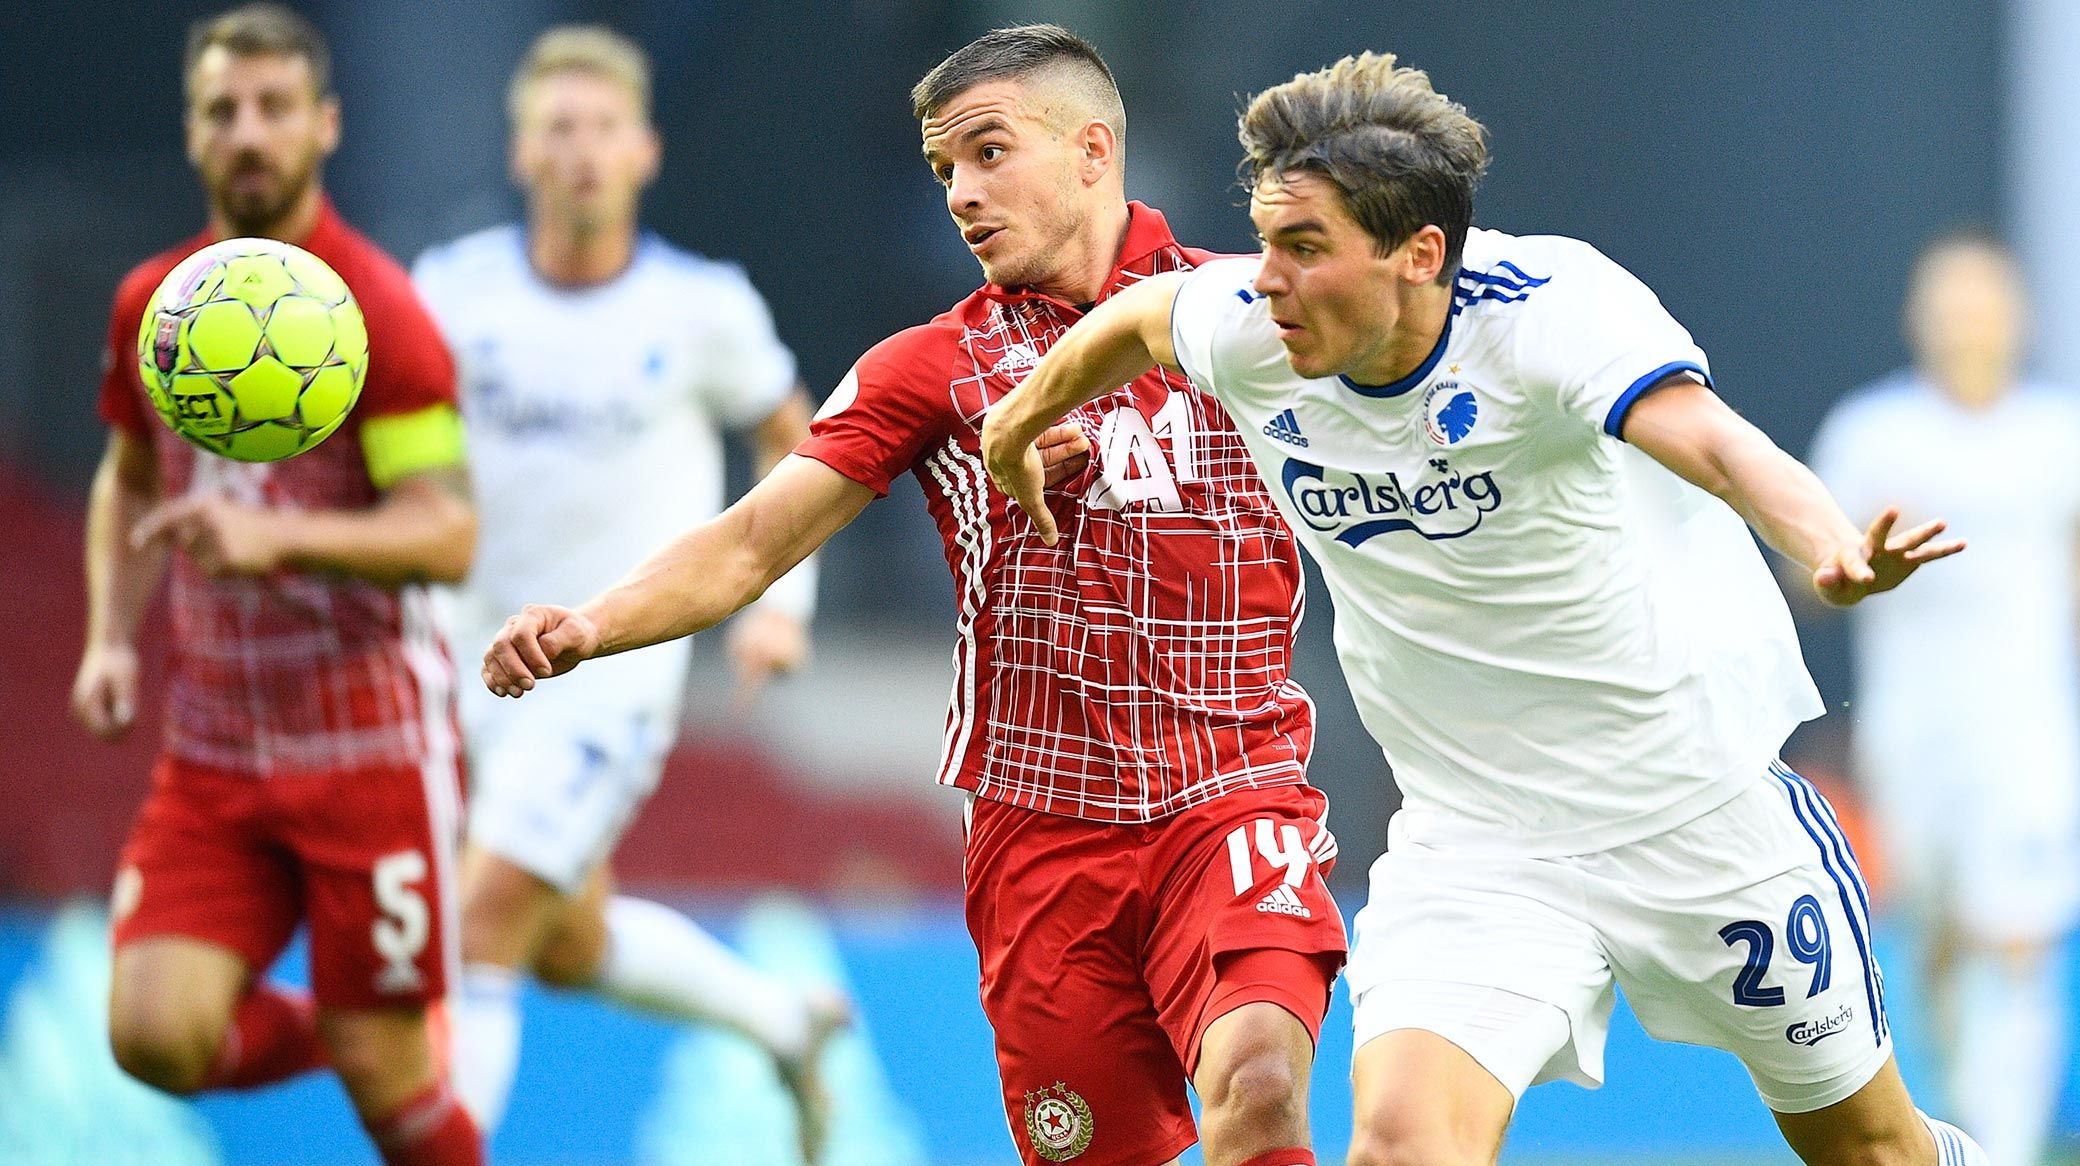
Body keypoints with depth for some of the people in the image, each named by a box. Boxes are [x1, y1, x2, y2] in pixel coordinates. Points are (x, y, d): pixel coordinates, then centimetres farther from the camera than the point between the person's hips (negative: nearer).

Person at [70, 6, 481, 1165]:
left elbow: (446, 534, -18)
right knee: (157, 1035, -10)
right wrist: (113, 636, 8)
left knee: (381, 1072, -3)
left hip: (368, 742, -5)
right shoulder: (150, 306, 6)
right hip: (213, 751, 5)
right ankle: (321, 1028, 22)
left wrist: (278, 537, -32)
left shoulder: (377, 310, -12)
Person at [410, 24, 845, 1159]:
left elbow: (792, 441, 11)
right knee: (570, 945, 20)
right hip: (474, 670, 4)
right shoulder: (455, 287, -5)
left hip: (613, 671, -4)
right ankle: (785, 1023, 46)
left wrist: (782, 602, -1)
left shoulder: (703, 306, -6)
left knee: (480, 934, -17)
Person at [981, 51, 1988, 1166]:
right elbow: (1139, 315, 14)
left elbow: (1709, 440, -43)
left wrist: (1831, 552, -63)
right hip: (1473, 847, 3)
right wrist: (1021, 421, 31)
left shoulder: (1551, 303, -25)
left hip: (1702, 809, -3)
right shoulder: (1250, 335, -10)